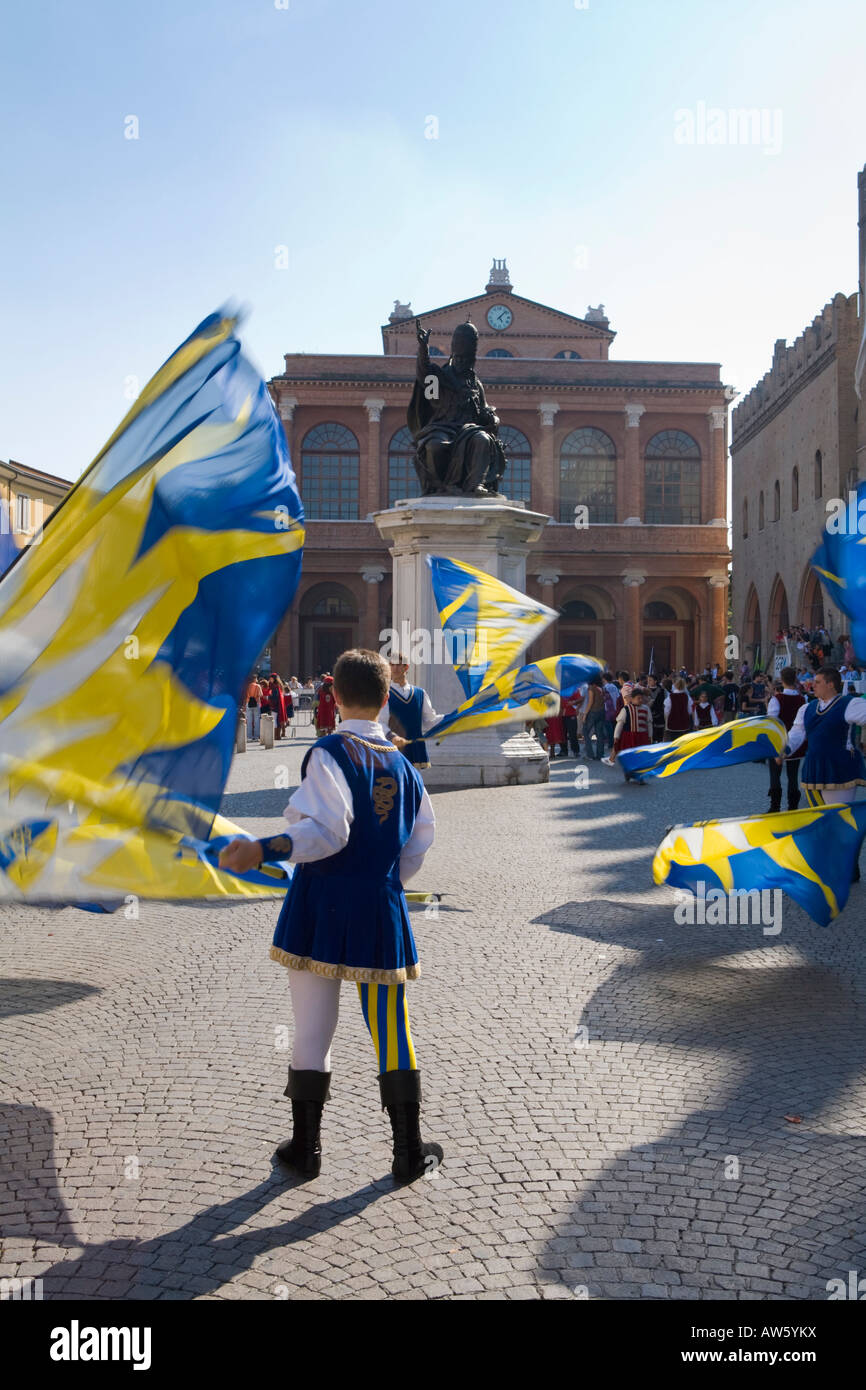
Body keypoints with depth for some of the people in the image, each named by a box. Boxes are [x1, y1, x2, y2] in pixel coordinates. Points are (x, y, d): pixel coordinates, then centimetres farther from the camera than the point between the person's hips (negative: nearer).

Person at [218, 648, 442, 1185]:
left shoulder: (331, 753, -10)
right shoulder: (403, 764, 8)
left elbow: (328, 830, -22)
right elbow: (420, 839, 13)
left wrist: (262, 851, -29)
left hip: (322, 909, -4)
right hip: (381, 911, 4)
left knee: (313, 1031, 8)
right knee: (393, 1031, 11)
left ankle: (306, 1148, 19)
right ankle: (409, 1152, 19)